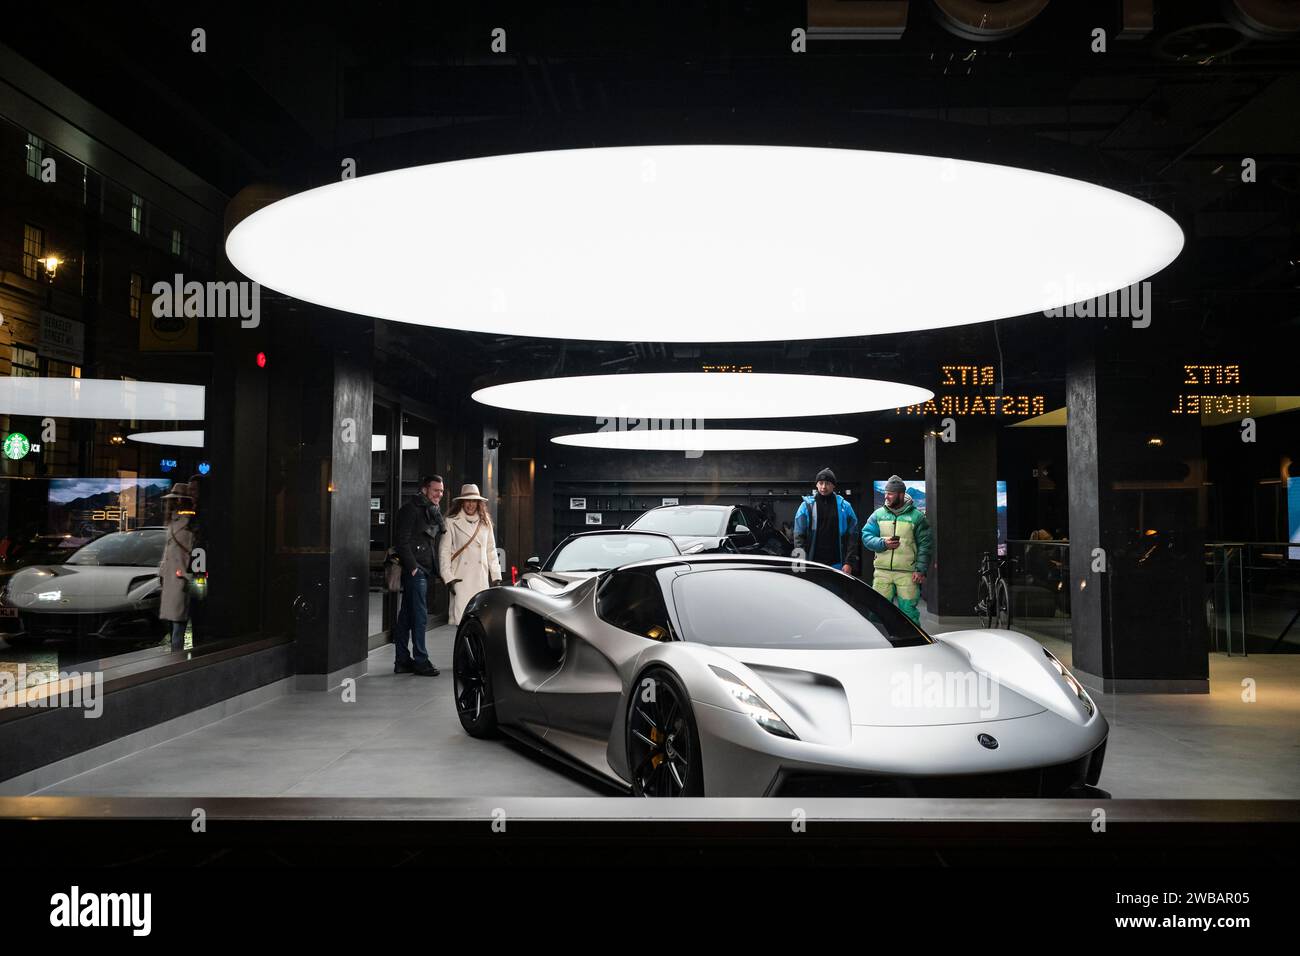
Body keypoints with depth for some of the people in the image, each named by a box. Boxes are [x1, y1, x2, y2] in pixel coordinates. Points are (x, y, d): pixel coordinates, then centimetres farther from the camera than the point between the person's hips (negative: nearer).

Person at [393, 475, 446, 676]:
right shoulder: (411, 509, -7)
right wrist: (412, 566, -18)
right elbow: (403, 541, -14)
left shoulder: (433, 512, 20)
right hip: (414, 569, -9)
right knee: (420, 615, -8)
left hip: (423, 569, 9)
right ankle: (421, 660, -4)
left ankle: (402, 660, 16)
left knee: (407, 615, 11)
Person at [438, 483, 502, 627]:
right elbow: (444, 552, 0)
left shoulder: (485, 523, 15)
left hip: (482, 580, 3)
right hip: (460, 580, -3)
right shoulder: (451, 522, 2)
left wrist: (496, 576, 11)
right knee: (460, 620, -9)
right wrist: (449, 578, -7)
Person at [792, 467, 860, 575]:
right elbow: (799, 536, 2)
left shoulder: (844, 507, 6)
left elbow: (852, 537, 2)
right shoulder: (807, 506, 5)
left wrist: (849, 563, -6)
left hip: (837, 565, 0)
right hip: (812, 565, 0)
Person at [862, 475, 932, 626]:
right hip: (882, 572, 2)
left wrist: (921, 570, -8)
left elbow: (925, 545, 0)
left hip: (908, 573, -2)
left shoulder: (917, 516, 2)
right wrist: (883, 544, -13)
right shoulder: (878, 514, 9)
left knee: (908, 610, 1)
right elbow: (866, 536, 6)